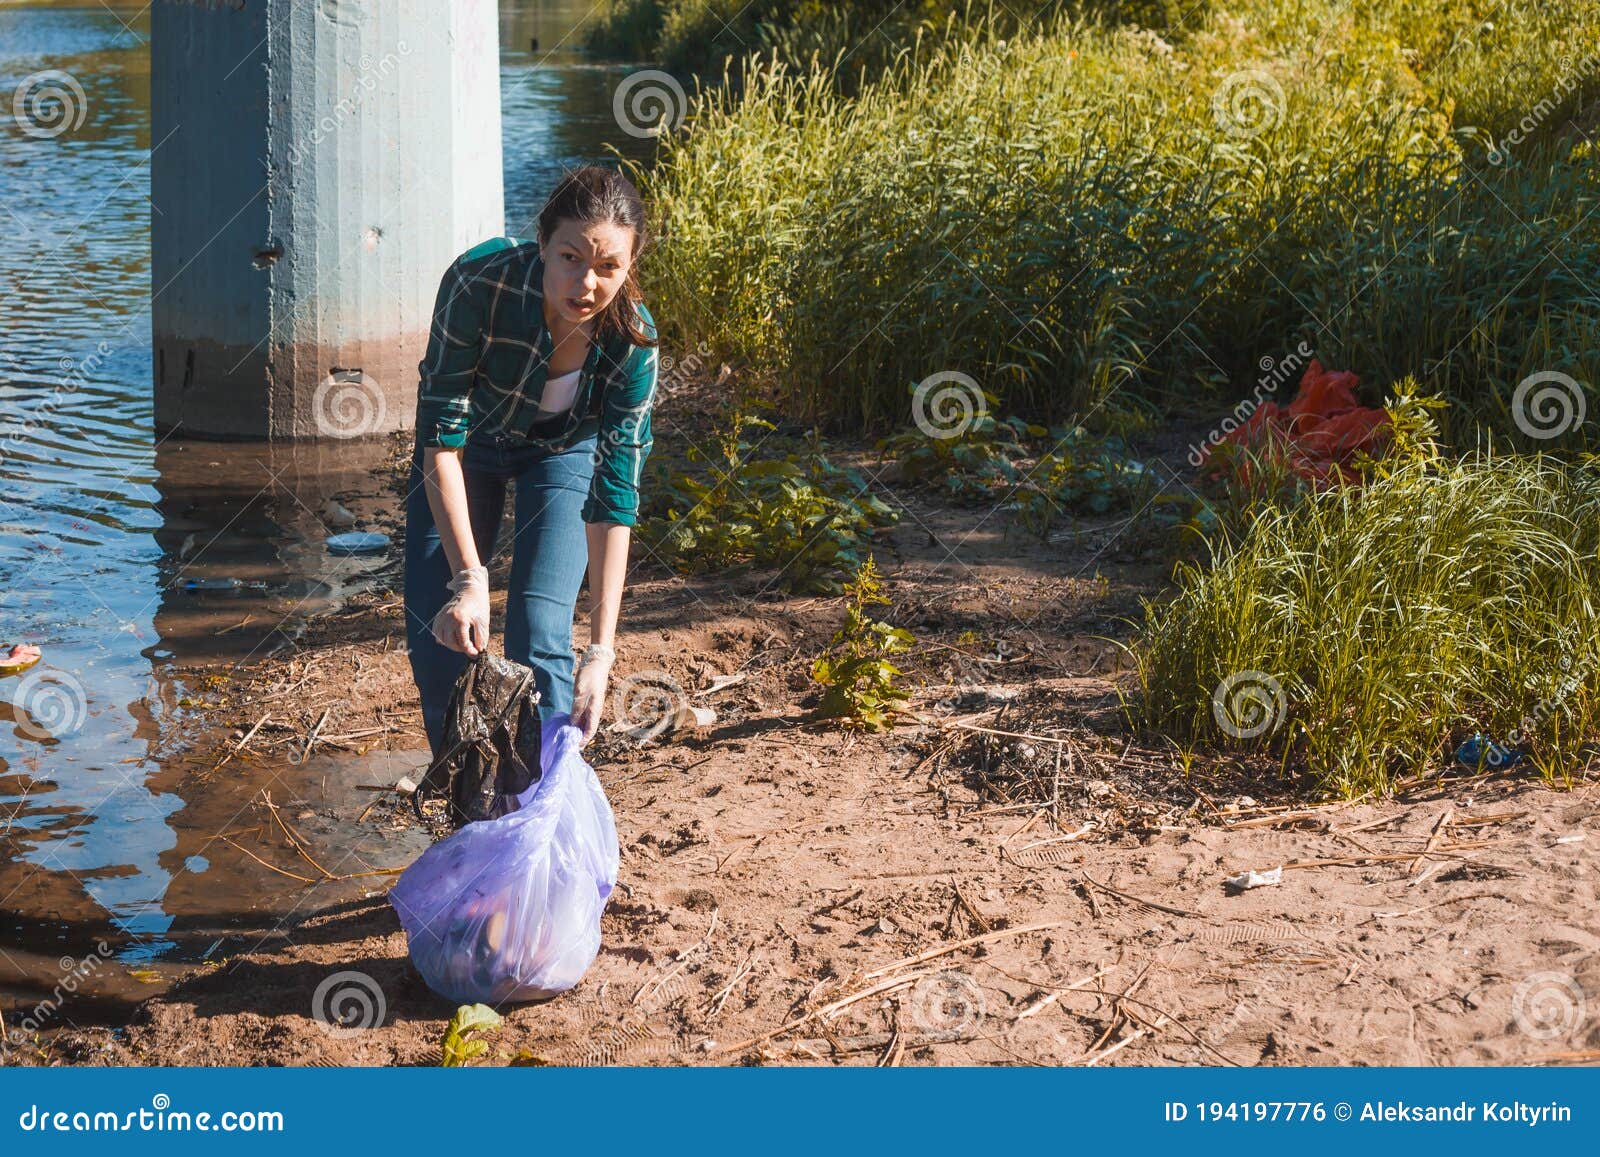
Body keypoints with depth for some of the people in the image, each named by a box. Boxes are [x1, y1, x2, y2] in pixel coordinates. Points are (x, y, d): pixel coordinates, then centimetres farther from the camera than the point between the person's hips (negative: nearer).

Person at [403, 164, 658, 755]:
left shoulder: (632, 341, -32)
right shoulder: (479, 281, -37)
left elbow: (614, 497, -28)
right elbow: (440, 437, -33)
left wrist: (601, 650, -32)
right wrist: (468, 579, -39)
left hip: (563, 451, 0)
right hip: (469, 445, 1)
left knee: (540, 643, -16)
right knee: (438, 639, -1)